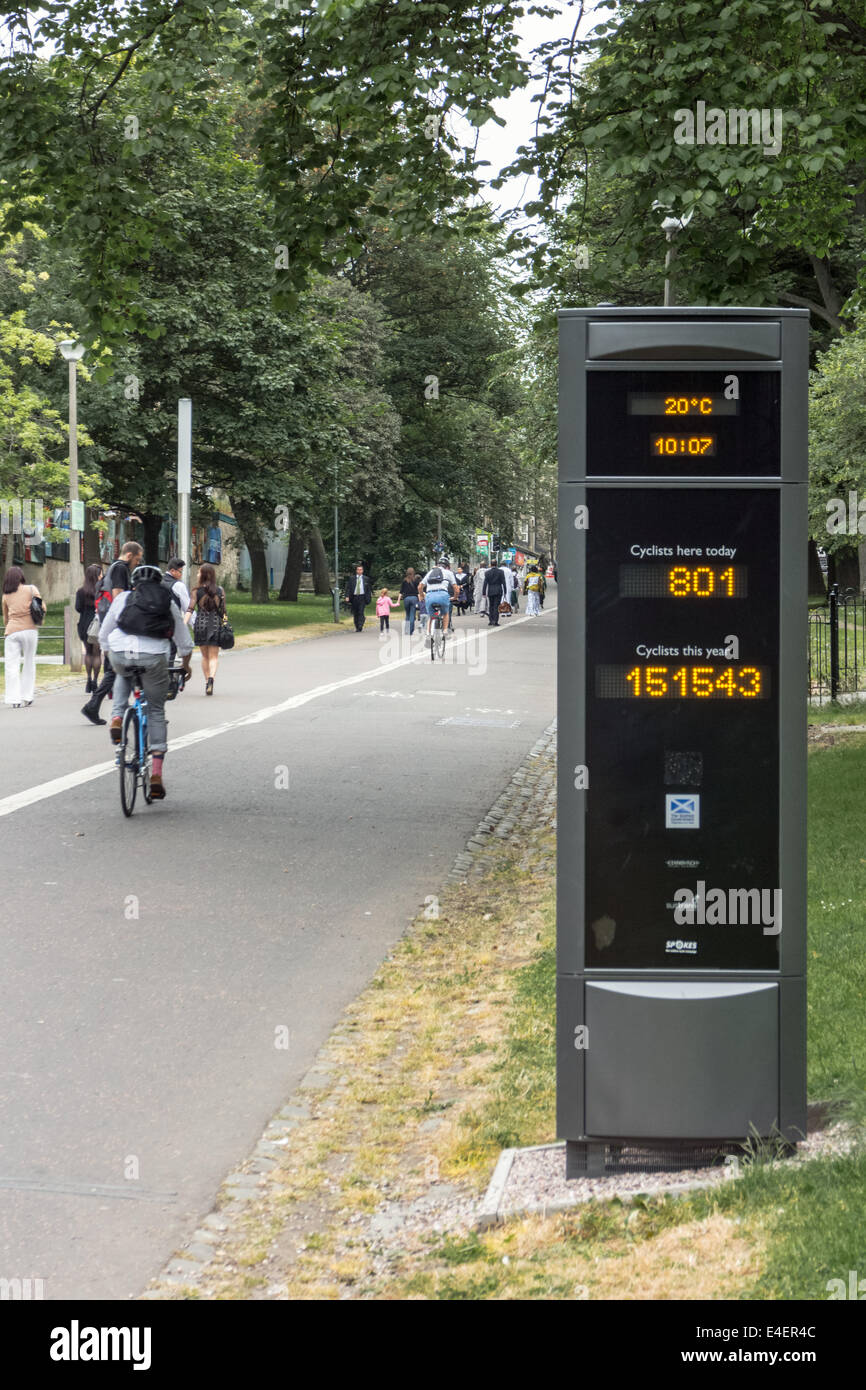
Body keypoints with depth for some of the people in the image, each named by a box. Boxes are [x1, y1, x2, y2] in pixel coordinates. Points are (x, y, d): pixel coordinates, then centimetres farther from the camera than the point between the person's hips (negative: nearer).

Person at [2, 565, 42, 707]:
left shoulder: (6, 596, 9)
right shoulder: (31, 589, 3)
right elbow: (42, 607, -2)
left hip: (12, 631, 1)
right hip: (29, 630, -1)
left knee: (11, 666, 2)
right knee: (29, 663, 12)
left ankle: (14, 700, -6)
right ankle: (27, 696, 13)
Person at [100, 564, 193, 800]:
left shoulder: (122, 598, 21)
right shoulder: (168, 603, 22)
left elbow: (104, 635, 25)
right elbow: (185, 642, 27)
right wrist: (185, 665, 45)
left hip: (121, 654, 0)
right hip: (154, 657, 0)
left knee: (123, 676, 39)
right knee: (156, 712, 15)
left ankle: (117, 717, 15)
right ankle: (156, 774, 8)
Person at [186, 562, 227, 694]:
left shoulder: (197, 591, -2)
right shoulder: (220, 590, 1)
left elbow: (190, 609, -10)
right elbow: (223, 610, 3)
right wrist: (224, 624, 13)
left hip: (201, 624, 0)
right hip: (215, 624, 0)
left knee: (205, 656, 15)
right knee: (213, 656, 1)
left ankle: (207, 682, 19)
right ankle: (211, 678, -23)